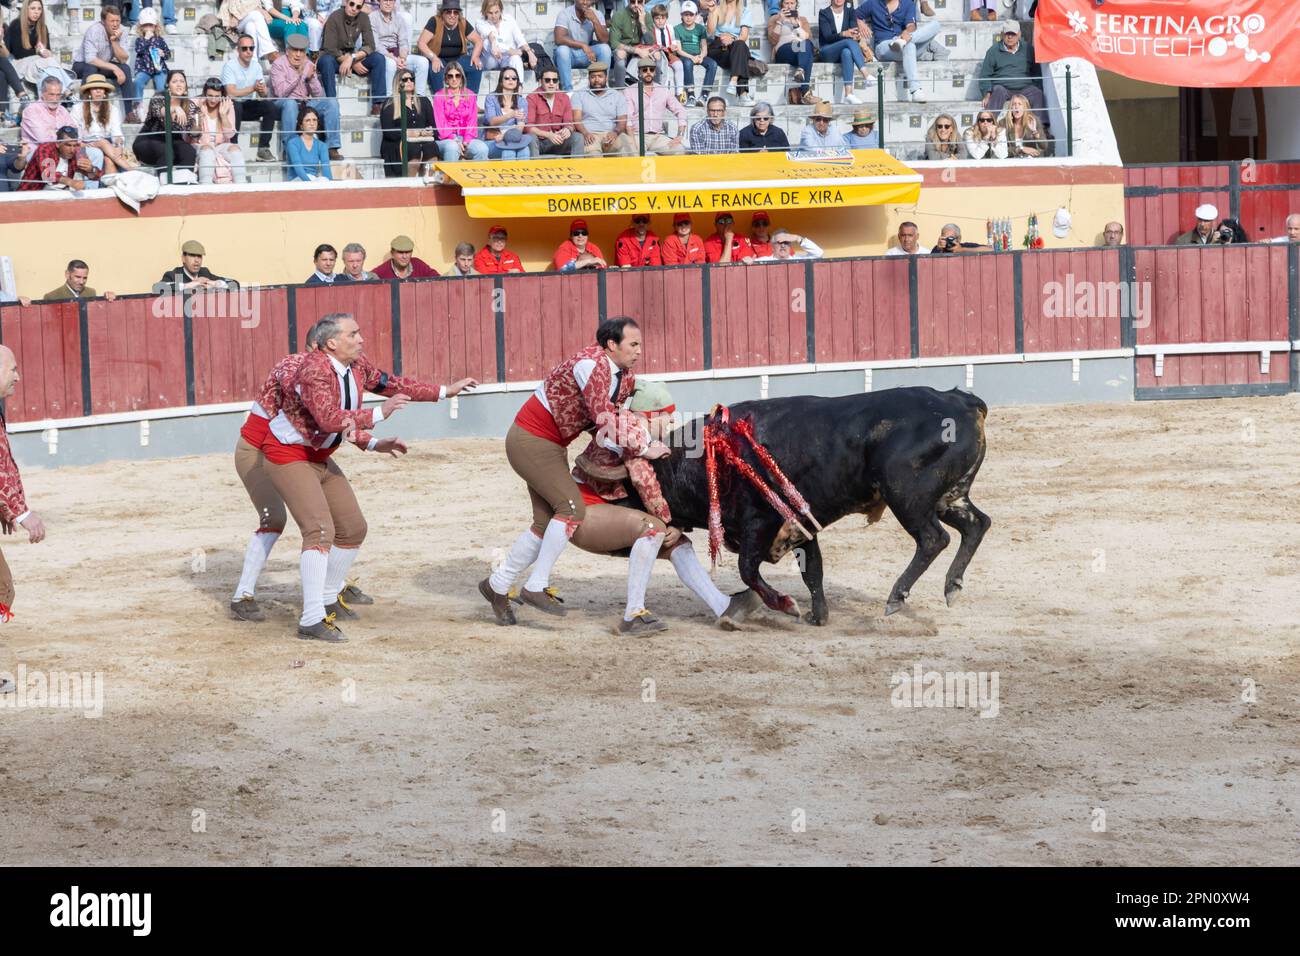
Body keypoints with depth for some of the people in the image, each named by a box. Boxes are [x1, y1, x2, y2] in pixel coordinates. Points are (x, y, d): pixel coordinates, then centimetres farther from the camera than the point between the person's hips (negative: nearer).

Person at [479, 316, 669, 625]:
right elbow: (606, 420, -30)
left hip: (551, 446, 10)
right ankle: (536, 587, -12)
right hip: (530, 441, -10)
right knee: (572, 508, -18)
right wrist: (643, 450, -23)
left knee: (547, 524, 10)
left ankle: (496, 585, 21)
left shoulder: (625, 376, 5)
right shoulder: (590, 364, -25)